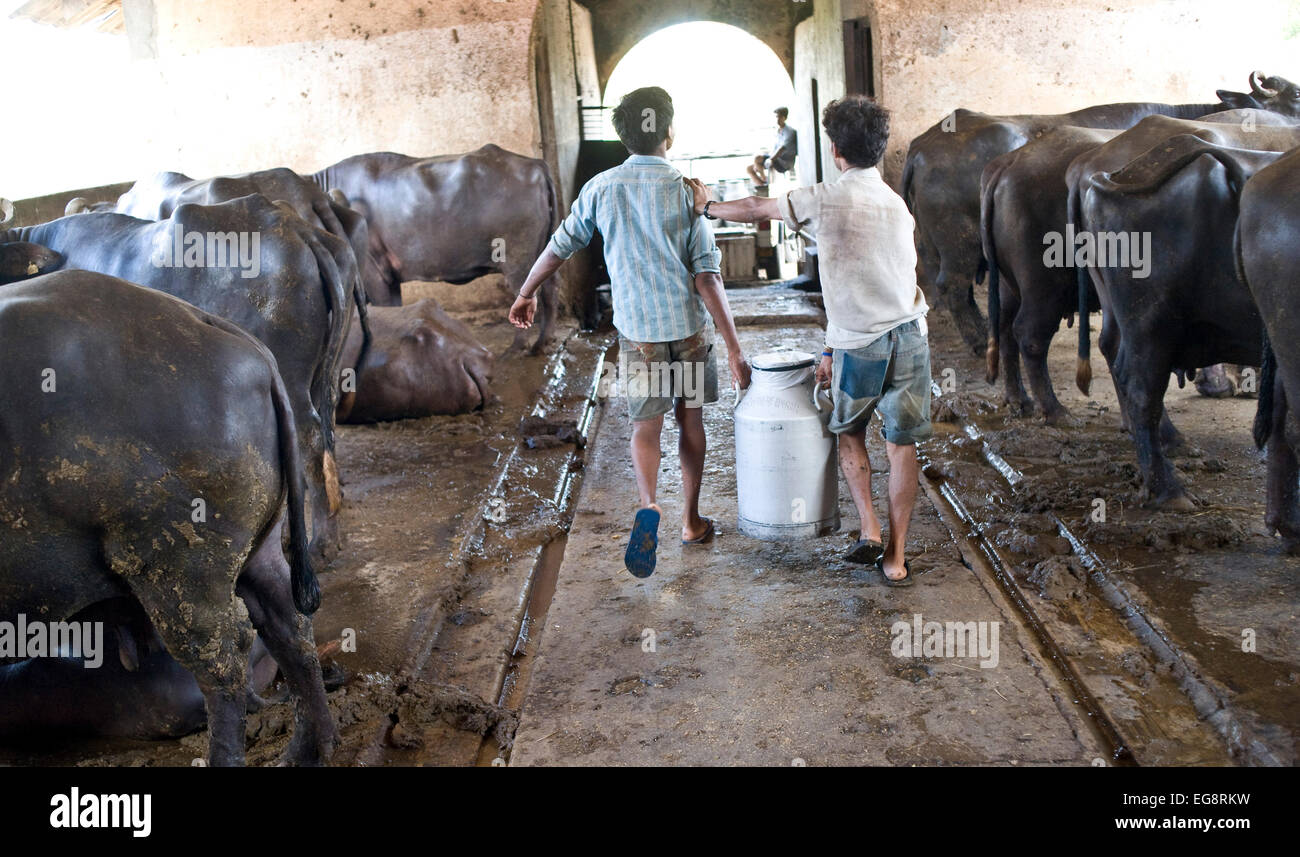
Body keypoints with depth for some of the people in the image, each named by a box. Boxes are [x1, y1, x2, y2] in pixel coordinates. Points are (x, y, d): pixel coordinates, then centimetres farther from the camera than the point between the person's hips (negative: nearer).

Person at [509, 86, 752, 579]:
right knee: (690, 420, 16)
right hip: (688, 326, -1)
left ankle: (648, 506, -18)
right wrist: (734, 348, -11)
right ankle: (691, 520, 26)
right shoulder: (685, 190, -9)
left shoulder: (601, 188, -1)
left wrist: (526, 294, 27)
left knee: (645, 426, 9)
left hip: (637, 330, 1)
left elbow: (560, 247, 10)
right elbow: (707, 276, -13)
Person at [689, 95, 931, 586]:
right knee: (901, 445, 8)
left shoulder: (824, 201, -8)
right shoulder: (898, 206, 10)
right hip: (909, 335, 4)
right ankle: (896, 557, 13)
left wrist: (709, 206, 28)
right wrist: (833, 349, 18)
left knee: (849, 432, 20)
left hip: (859, 344, -4)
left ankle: (869, 531, 12)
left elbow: (755, 210, 8)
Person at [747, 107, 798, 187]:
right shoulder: (778, 131, 15)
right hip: (776, 161, 9)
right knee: (749, 168, 2)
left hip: (785, 164, -9)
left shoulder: (789, 132, -13)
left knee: (757, 157, -26)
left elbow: (782, 149, -24)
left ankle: (764, 180, -3)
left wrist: (770, 160, -31)